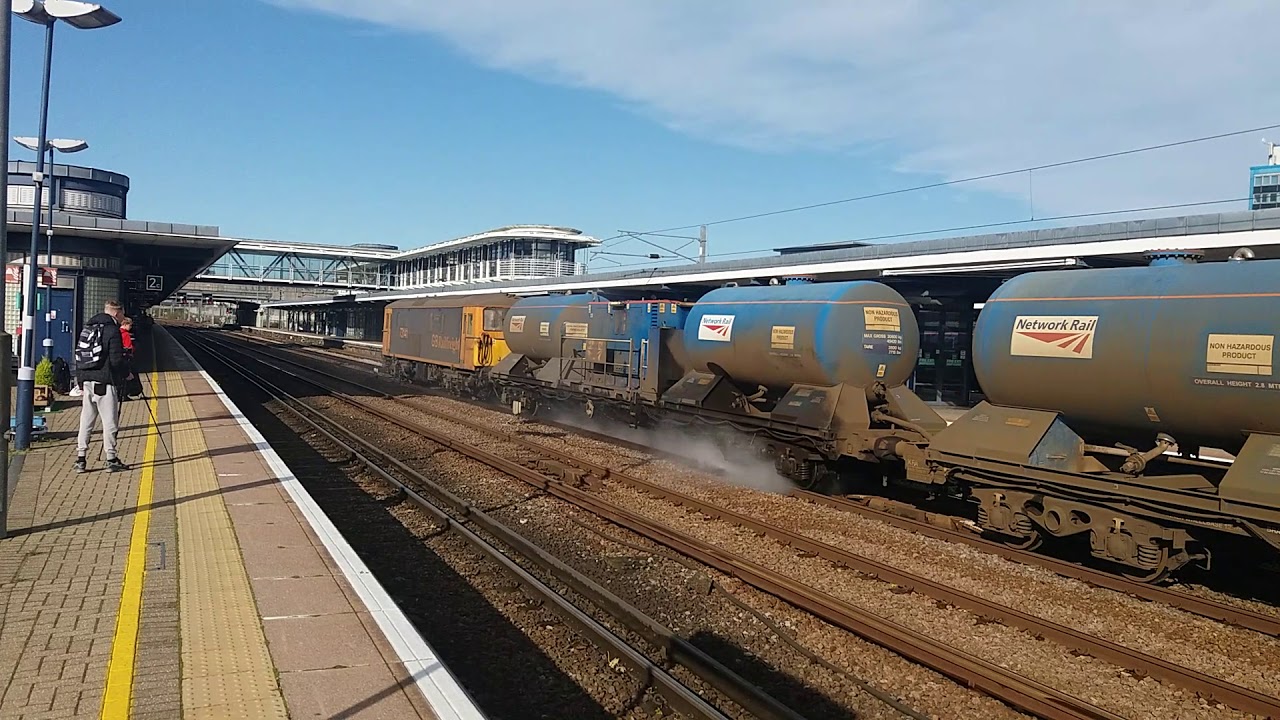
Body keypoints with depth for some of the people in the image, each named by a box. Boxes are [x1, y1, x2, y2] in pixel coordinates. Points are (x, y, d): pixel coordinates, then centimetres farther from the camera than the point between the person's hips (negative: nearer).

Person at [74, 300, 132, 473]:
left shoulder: (88, 327, 14)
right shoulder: (112, 330, -10)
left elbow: (80, 356, 17)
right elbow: (116, 360, -16)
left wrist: (82, 384, 20)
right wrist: (127, 373, 2)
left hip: (87, 381, 7)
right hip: (105, 382, -7)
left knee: (86, 420, 10)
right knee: (110, 422, 0)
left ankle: (80, 459, 10)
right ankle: (111, 460, 3)